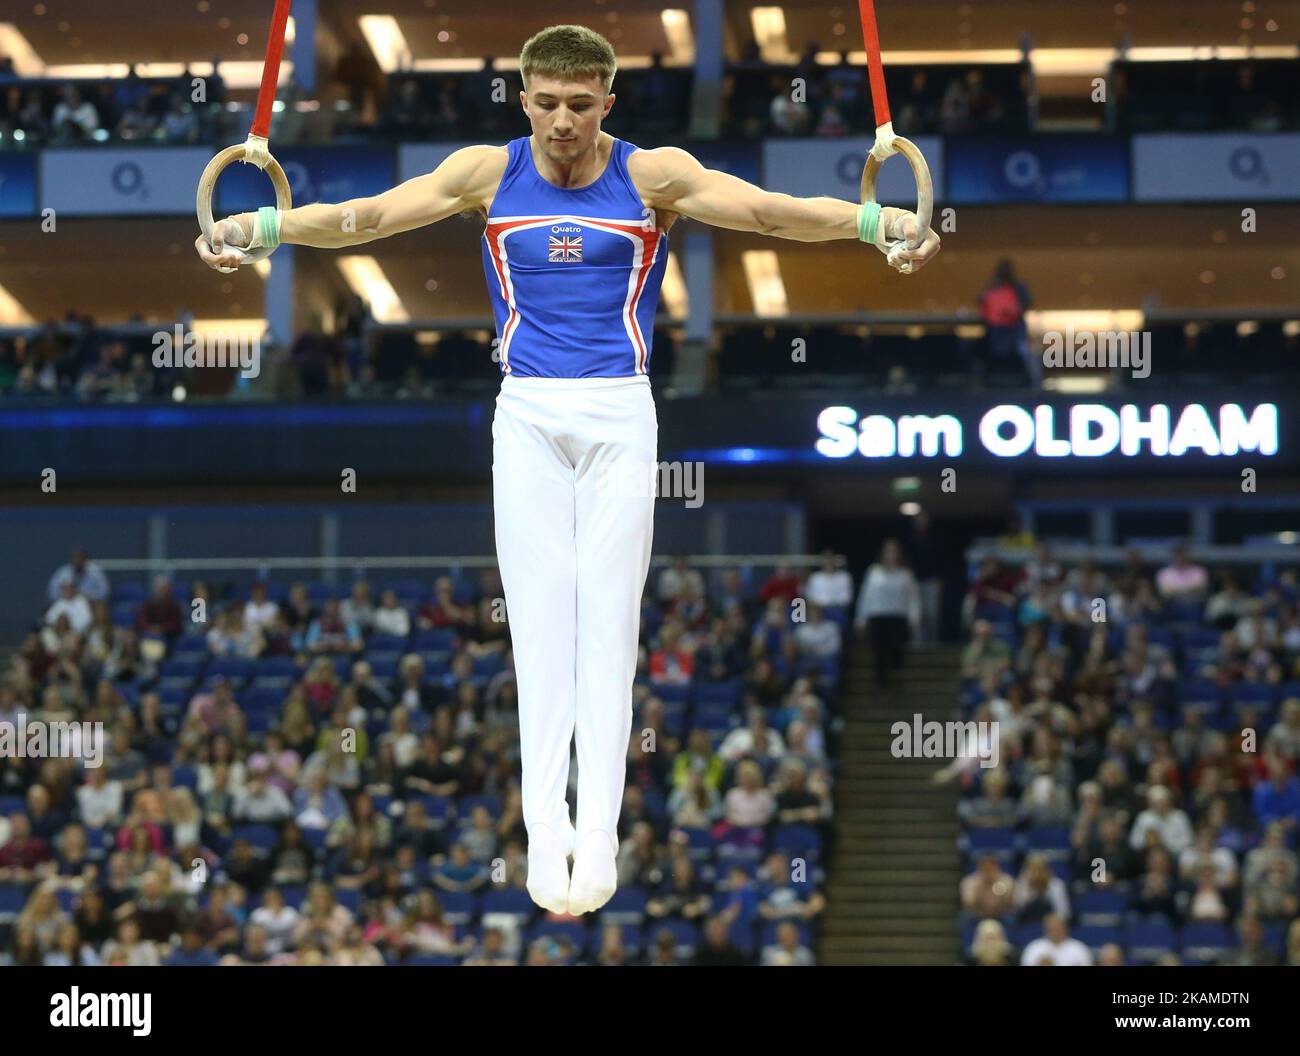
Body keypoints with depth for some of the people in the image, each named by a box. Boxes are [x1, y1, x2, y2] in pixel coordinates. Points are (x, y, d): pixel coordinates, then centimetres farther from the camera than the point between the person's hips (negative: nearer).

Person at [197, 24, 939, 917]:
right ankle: (547, 833, -7)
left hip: (620, 415, -1)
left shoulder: (654, 176, -1)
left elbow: (772, 211, -10)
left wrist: (875, 221, -24)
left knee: (609, 617, -3)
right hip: (528, 415, 1)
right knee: (540, 616, -4)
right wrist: (264, 226, -20)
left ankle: (599, 834, -4)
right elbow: (370, 216, -6)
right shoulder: (489, 174, 1)